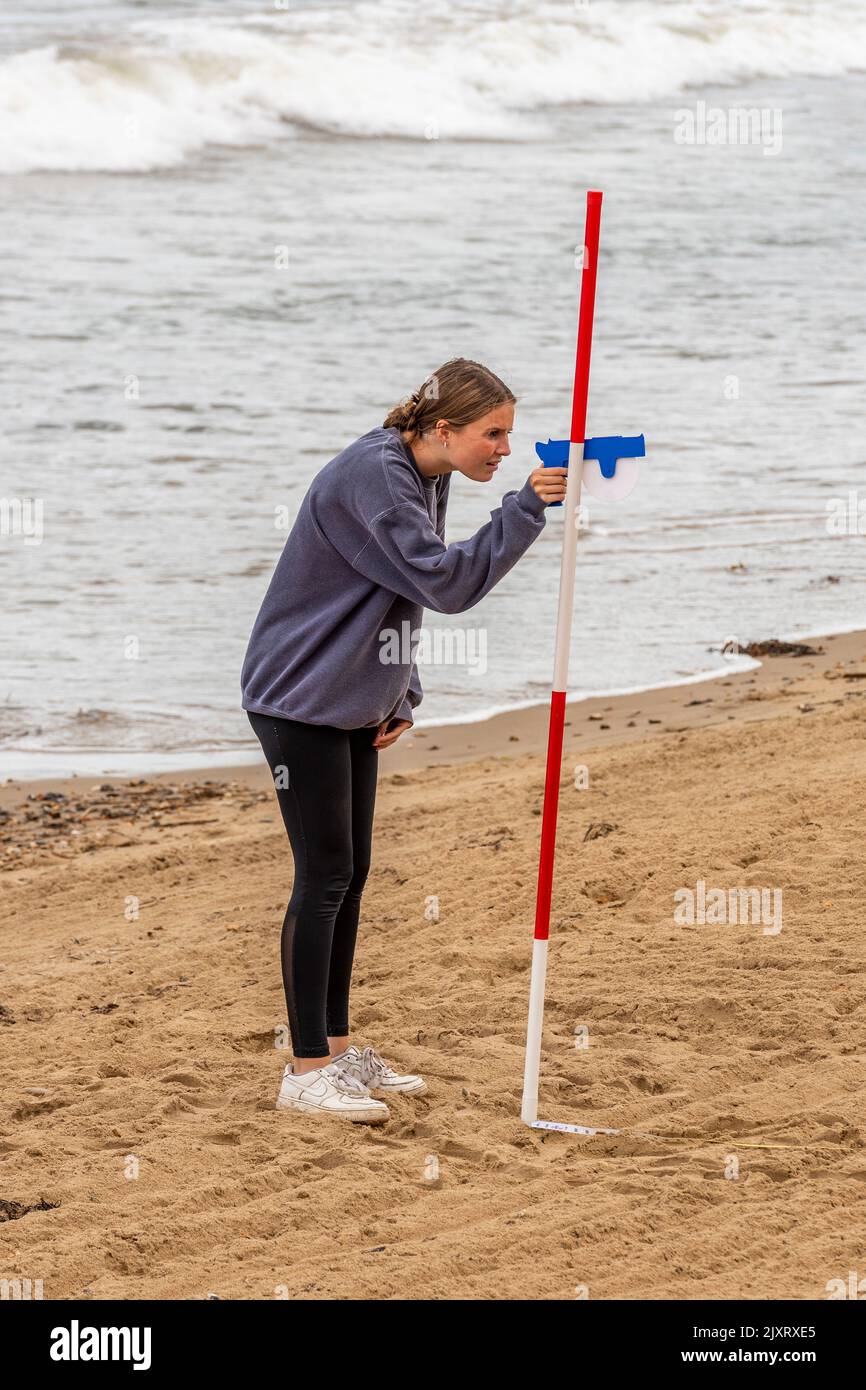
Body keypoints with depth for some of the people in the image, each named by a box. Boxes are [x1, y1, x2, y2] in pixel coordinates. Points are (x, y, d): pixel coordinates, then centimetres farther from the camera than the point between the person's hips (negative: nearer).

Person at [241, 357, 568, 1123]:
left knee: (349, 873, 12)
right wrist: (525, 509, -29)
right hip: (299, 701, -9)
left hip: (353, 706, 9)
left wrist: (401, 698, 9)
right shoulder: (373, 475, -23)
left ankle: (337, 1046, 21)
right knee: (324, 875, -7)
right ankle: (306, 1070, -2)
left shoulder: (423, 479, 8)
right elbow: (444, 582, -29)